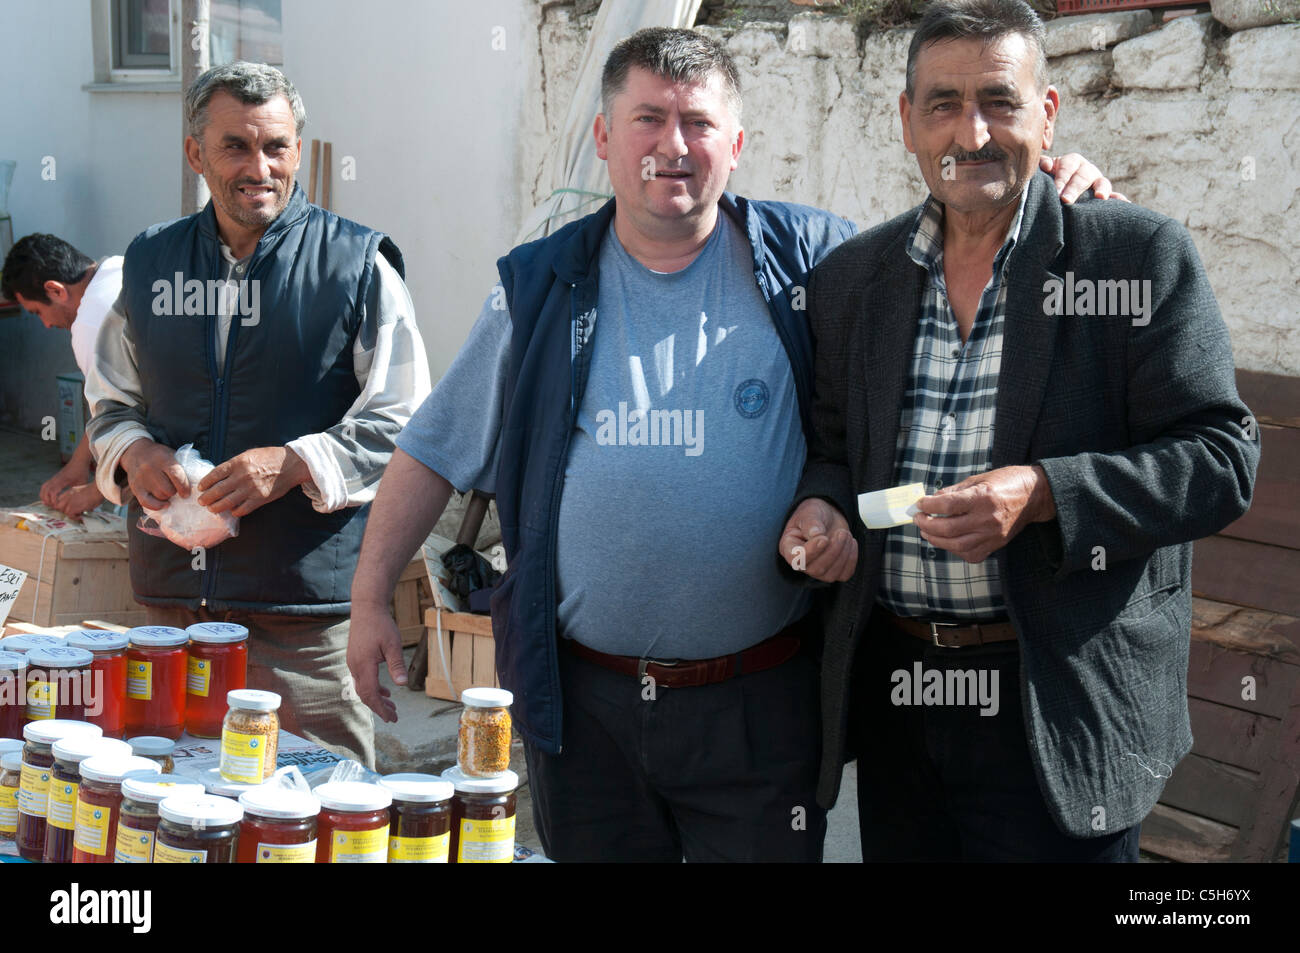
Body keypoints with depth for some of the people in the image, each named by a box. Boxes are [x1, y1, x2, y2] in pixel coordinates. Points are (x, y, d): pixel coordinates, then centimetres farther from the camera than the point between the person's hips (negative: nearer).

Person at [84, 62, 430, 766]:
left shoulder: (358, 265, -2)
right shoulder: (150, 260, 11)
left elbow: (403, 425, -4)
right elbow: (111, 402, 20)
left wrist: (294, 463, -17)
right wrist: (132, 452, -2)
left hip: (306, 602, -4)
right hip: (172, 590, 4)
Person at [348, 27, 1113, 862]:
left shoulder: (812, 260, -2)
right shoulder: (541, 290, 3)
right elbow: (434, 450, 8)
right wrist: (371, 598, 4)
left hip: (759, 700, -1)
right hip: (579, 695, 2)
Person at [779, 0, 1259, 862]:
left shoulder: (1141, 256, -6)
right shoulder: (851, 276, 7)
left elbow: (1222, 458, -10)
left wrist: (1043, 494, -24)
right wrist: (822, 502, -7)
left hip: (1062, 710, -4)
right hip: (890, 691, 4)